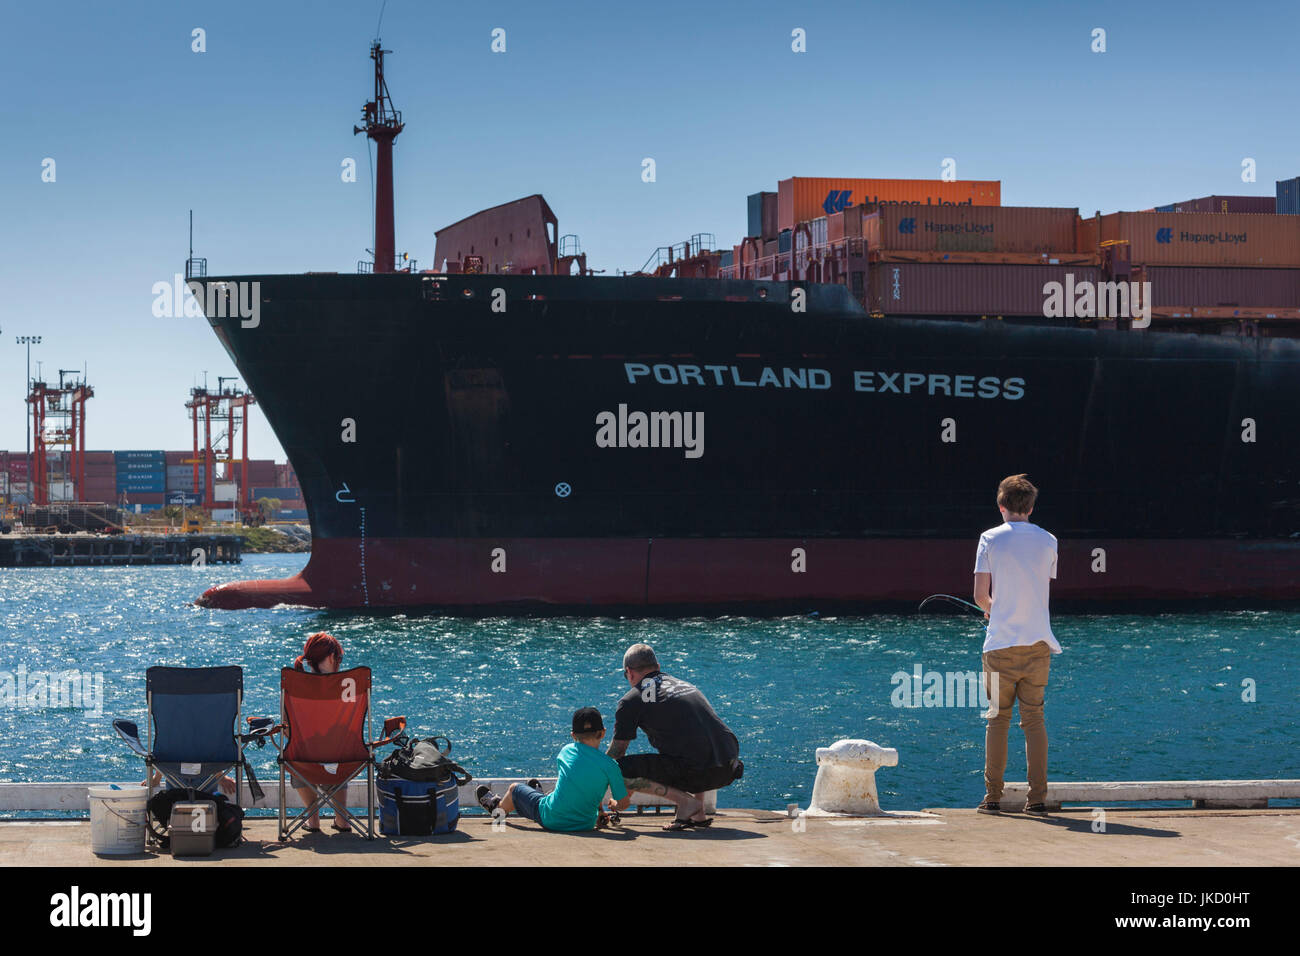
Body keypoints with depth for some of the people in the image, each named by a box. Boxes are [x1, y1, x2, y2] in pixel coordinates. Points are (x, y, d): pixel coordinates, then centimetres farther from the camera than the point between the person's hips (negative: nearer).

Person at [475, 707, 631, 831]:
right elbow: (624, 803, -10)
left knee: (514, 788, 26)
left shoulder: (567, 751, -5)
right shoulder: (610, 765, -14)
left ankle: (498, 807, 58)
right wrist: (613, 804, 16)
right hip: (586, 824, 1)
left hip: (551, 820, -1)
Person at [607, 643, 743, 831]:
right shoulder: (683, 684, 27)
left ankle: (686, 801, -6)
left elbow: (616, 751, 14)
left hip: (696, 772, -7)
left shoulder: (632, 699, 6)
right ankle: (698, 814, 23)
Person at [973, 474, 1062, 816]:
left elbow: (980, 594, -6)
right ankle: (1037, 798, 2)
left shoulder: (990, 539, -2)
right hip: (1038, 642, 2)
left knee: (998, 718, 5)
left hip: (1001, 643, -2)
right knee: (1034, 718, 6)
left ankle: (993, 797, 5)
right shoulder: (1048, 541, 5)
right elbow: (1045, 589, 10)